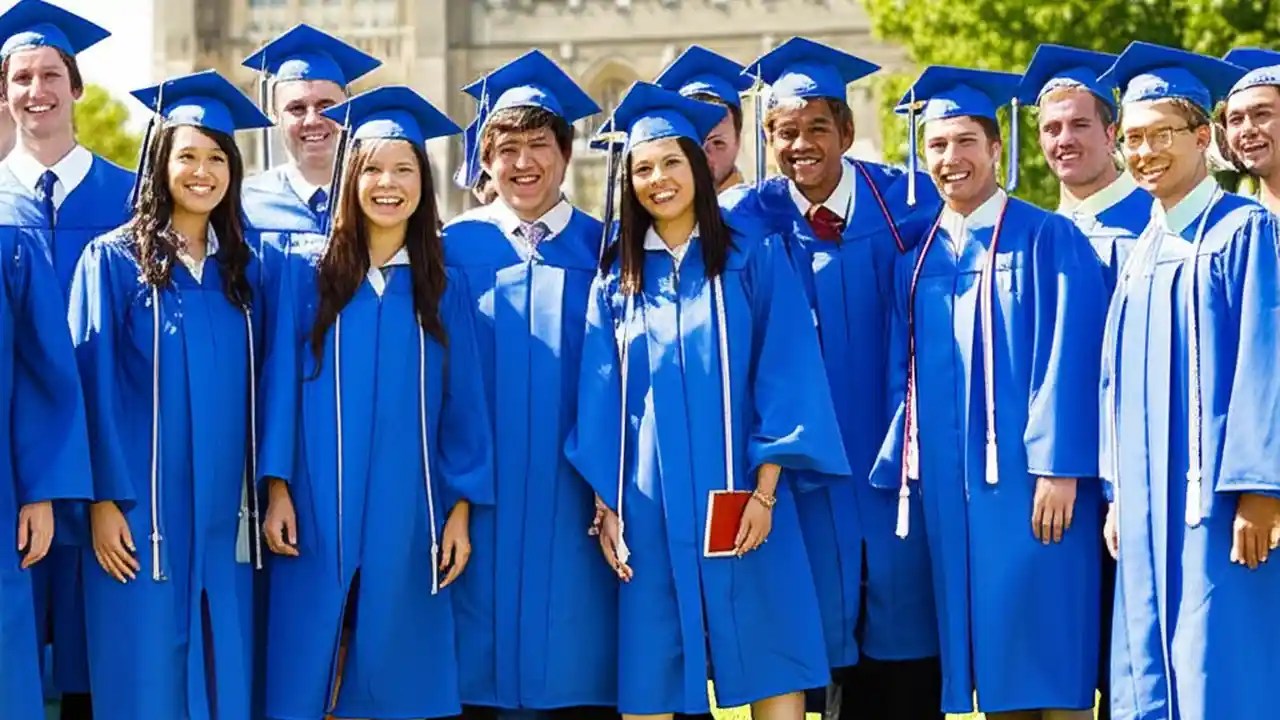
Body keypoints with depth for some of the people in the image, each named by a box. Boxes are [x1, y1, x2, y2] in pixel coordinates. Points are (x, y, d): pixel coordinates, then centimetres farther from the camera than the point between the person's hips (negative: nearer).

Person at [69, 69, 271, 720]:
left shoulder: (242, 269, 11)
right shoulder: (113, 261, -2)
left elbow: (254, 390, 13)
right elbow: (94, 386, -6)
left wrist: (264, 493, 7)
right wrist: (104, 500, -12)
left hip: (223, 515, 4)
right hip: (140, 513, -4)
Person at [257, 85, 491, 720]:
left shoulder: (441, 288, 7)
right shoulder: (306, 272, 2)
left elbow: (462, 404, 6)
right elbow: (281, 383, 1)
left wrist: (460, 509, 0)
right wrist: (277, 488, -6)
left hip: (405, 513, 1)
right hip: (319, 509, -1)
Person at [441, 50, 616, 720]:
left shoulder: (601, 249, 7)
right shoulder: (457, 248, 4)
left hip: (572, 495, 1)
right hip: (484, 495, -1)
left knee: (577, 663, 2)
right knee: (482, 663, 0)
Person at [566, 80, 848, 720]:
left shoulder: (754, 259, 2)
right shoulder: (616, 279, 10)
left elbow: (786, 378, -3)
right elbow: (601, 400, 9)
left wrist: (764, 490, -12)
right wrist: (606, 506, 1)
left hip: (737, 502, -2)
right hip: (651, 515, 2)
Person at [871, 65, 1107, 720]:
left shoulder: (1046, 239, -3)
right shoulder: (917, 258, 14)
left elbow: (1068, 359, -9)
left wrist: (1059, 469, -16)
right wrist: (901, 468, 8)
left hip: (1023, 476, -5)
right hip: (948, 483, 5)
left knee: (1044, 653, -5)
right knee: (990, 663, 7)